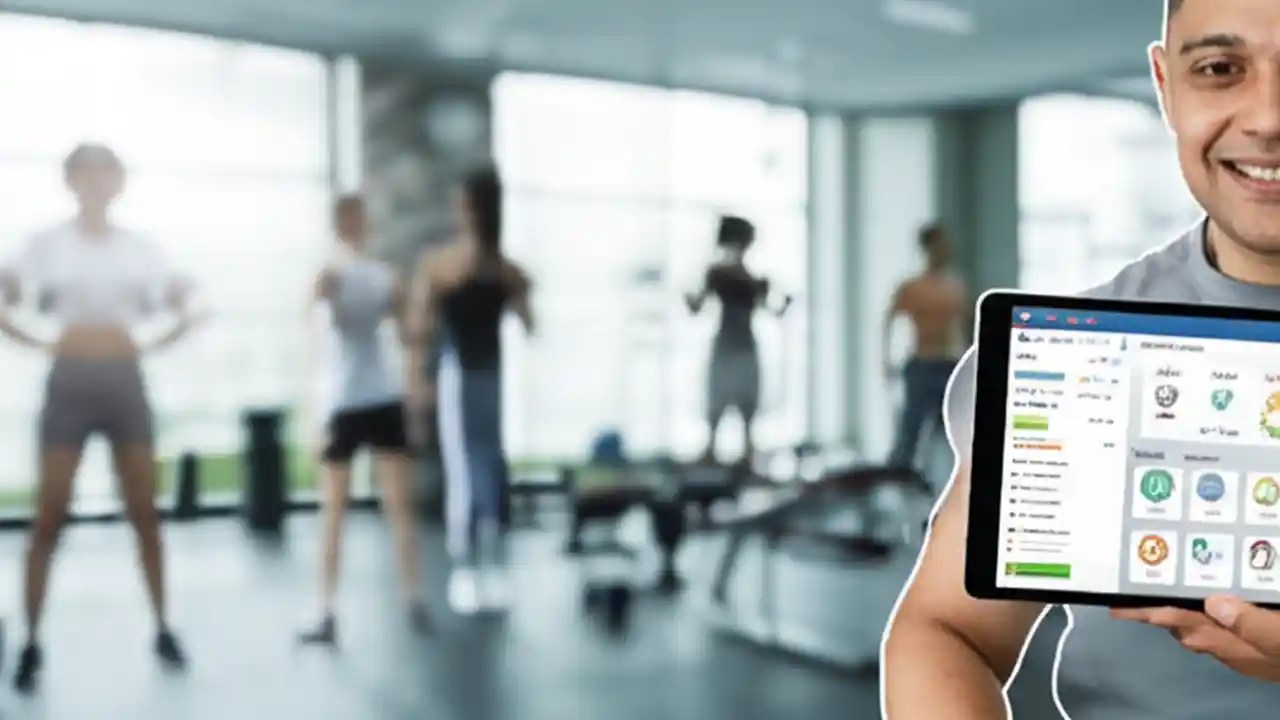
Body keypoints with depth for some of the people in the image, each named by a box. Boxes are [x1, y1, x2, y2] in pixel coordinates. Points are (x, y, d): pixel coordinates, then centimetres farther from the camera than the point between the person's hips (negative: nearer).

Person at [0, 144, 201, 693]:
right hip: (70, 381, -2)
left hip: (125, 380, 2)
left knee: (145, 515, 5)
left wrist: (151, 344, 2)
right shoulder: (48, 243, 0)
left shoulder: (138, 248, 6)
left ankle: (163, 629, 14)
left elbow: (185, 308, 13)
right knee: (49, 519, -2)